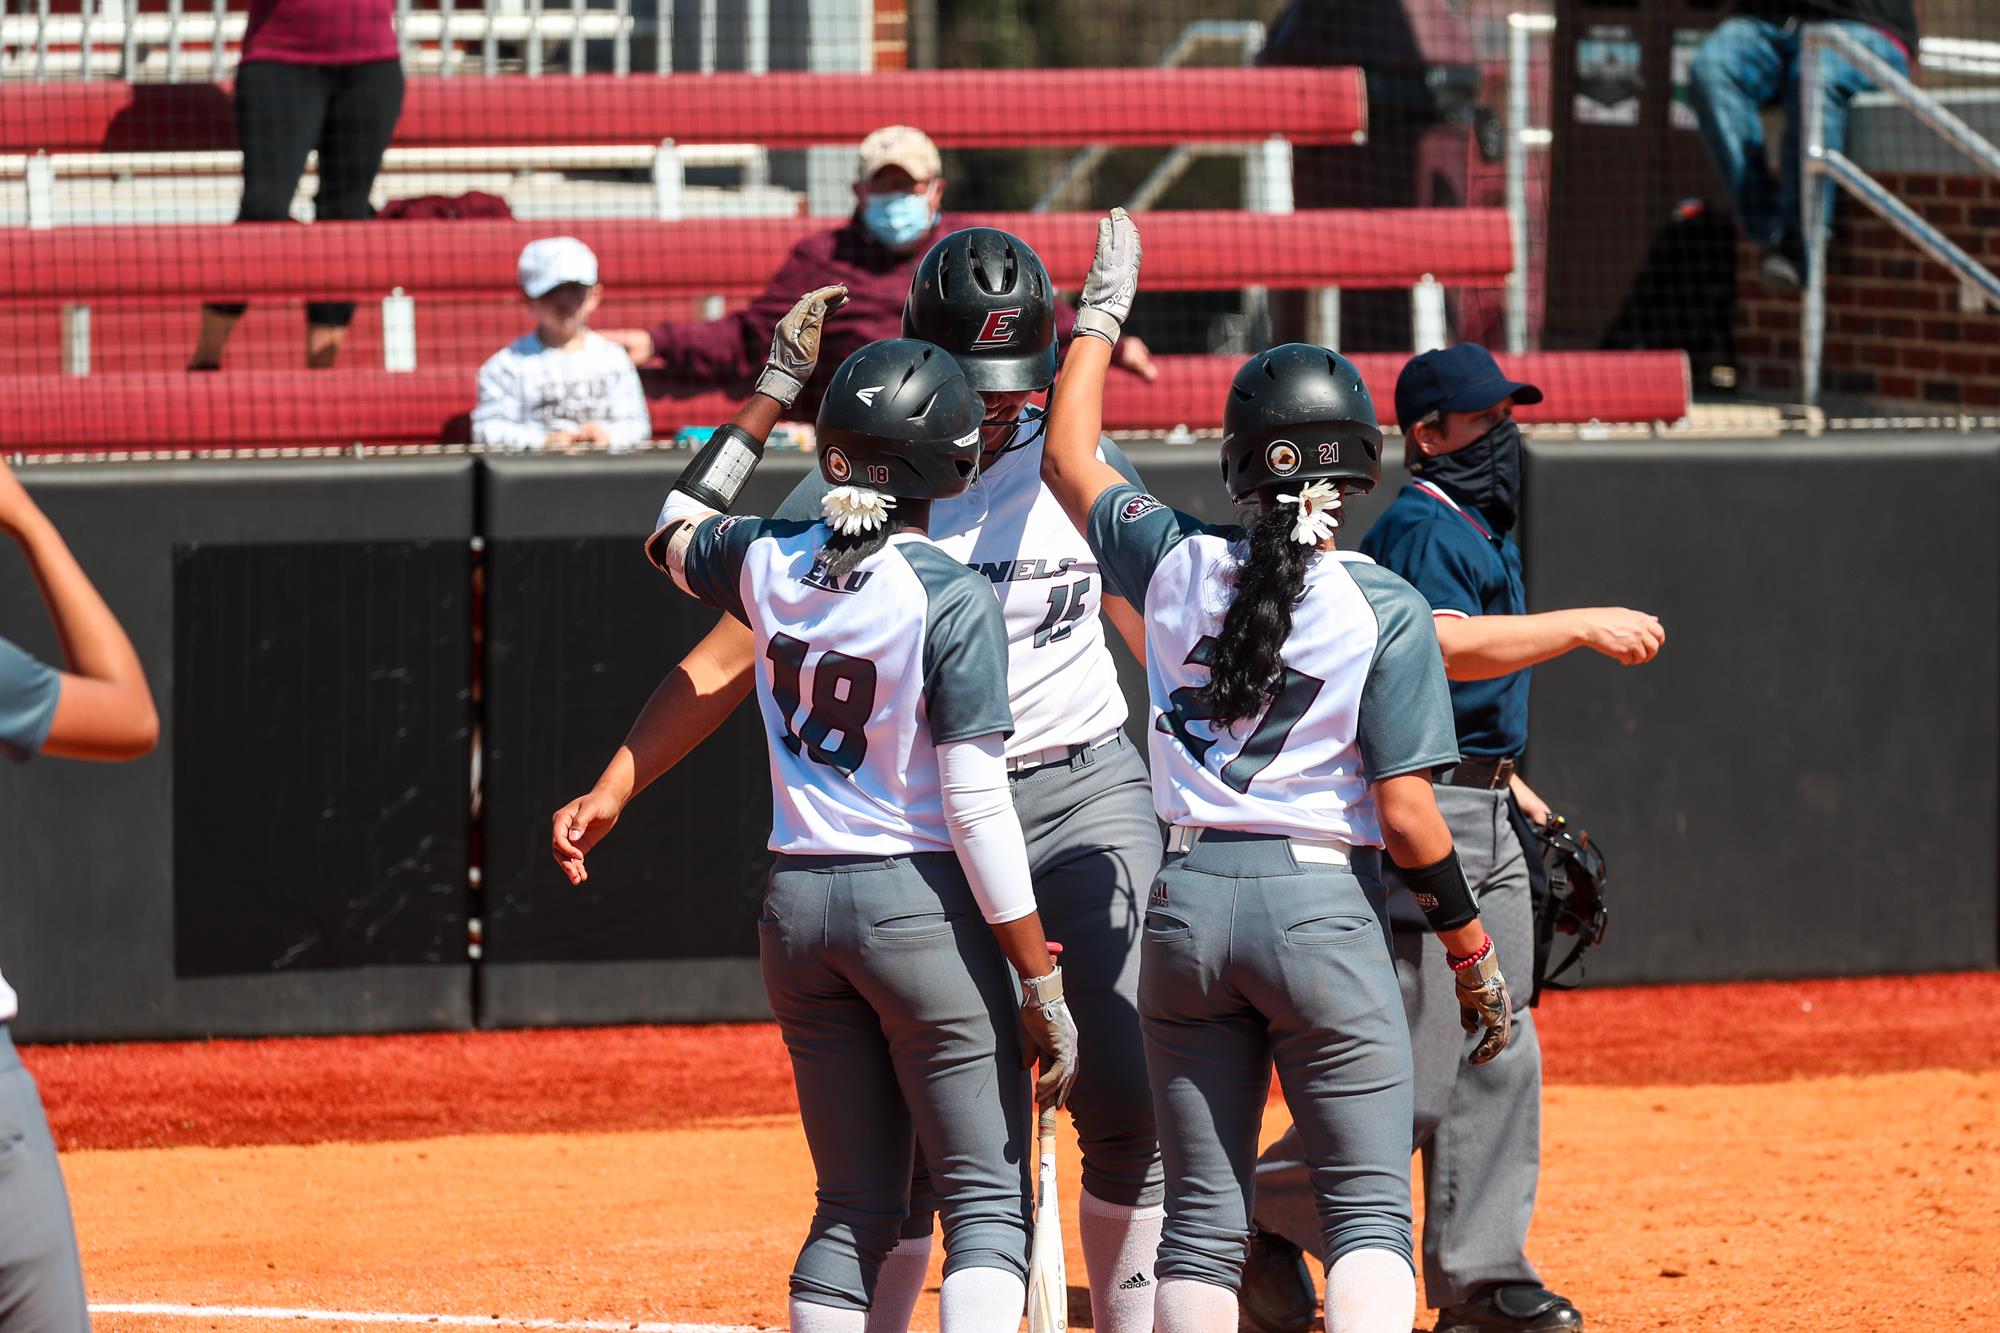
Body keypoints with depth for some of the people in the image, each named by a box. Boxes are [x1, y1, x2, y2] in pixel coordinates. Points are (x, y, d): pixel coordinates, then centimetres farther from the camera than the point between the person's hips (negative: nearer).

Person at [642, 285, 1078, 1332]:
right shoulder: (948, 599, -13)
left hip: (797, 909, 6)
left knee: (855, 1209, 13)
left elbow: (675, 533, 27)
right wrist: (1041, 988, -11)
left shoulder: (769, 563, 2)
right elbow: (975, 807, -15)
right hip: (921, 899, -6)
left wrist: (775, 388, 29)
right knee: (988, 1206, -3)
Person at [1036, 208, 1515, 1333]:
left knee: (1203, 1218, 9)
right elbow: (1406, 811, -10)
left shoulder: (1178, 565, 3)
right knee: (1371, 1211, -1)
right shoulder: (1385, 609, -8)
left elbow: (1069, 458, 21)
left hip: (1188, 903, 4)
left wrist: (1104, 311, 32)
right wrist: (1474, 953, 0)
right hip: (1320, 906, -4)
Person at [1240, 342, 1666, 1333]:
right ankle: (1264, 1215, 3)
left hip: (1485, 820, 10)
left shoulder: (1478, 530, 19)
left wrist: (1505, 780, 25)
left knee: (1499, 1055, 9)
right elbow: (1440, 646, -31)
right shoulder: (1418, 528, -13)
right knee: (1420, 1073, -10)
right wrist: (1581, 627, -30)